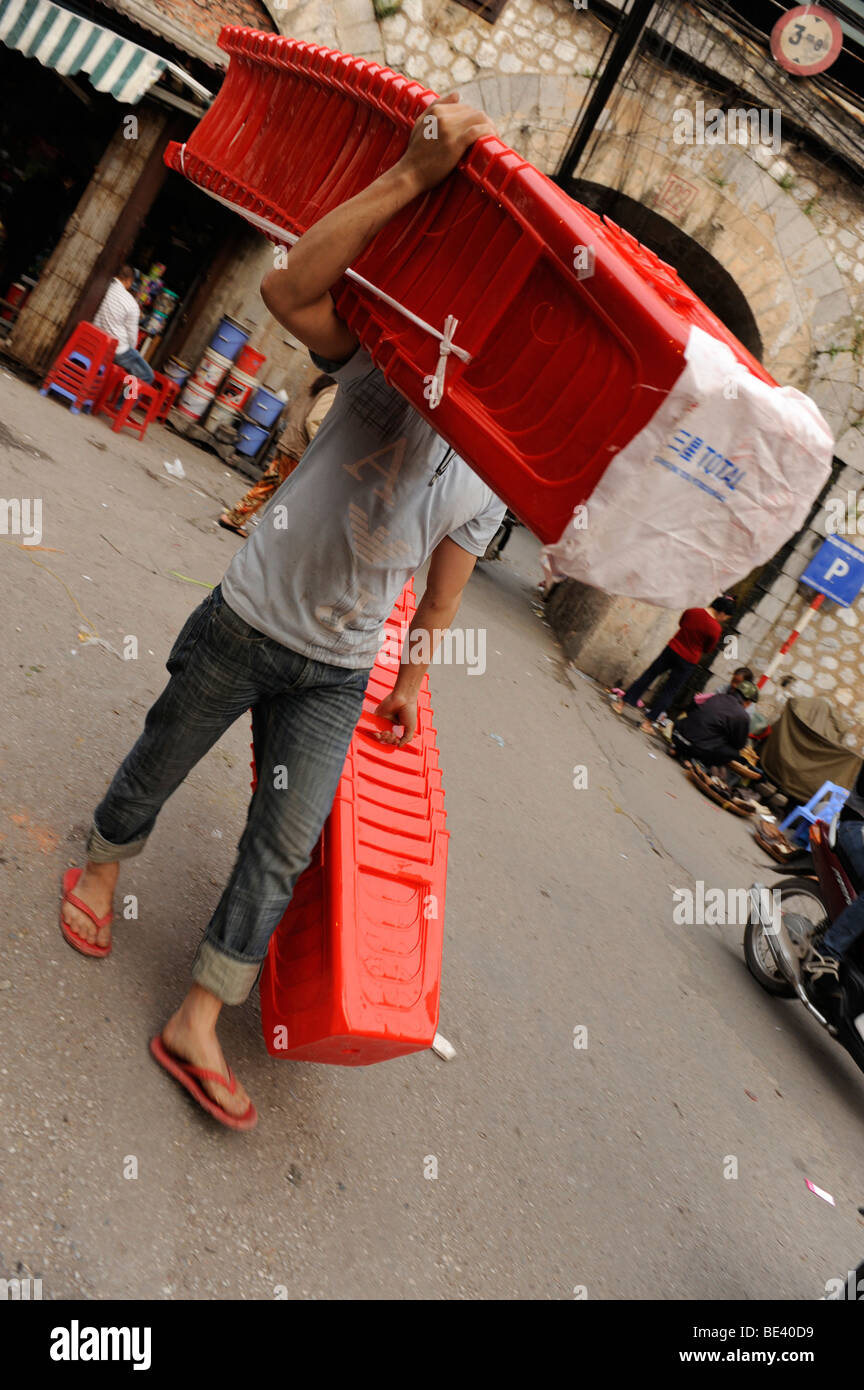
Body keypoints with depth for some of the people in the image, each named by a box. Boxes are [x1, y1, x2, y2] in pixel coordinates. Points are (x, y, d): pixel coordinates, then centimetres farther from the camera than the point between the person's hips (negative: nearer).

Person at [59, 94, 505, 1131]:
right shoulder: (391, 371, -12)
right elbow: (290, 290, -29)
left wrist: (413, 680, 17)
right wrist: (413, 175, -36)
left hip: (337, 676, 4)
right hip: (244, 625, -3)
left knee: (284, 850, 2)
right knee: (159, 766, 16)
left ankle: (196, 1026, 16)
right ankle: (99, 873, 49)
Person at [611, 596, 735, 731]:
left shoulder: (691, 612, -4)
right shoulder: (716, 628, -16)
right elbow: (708, 649, -3)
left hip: (672, 649, 3)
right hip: (688, 660, -3)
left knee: (648, 675, 14)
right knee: (669, 691, 6)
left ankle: (621, 703, 17)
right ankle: (648, 722, 7)